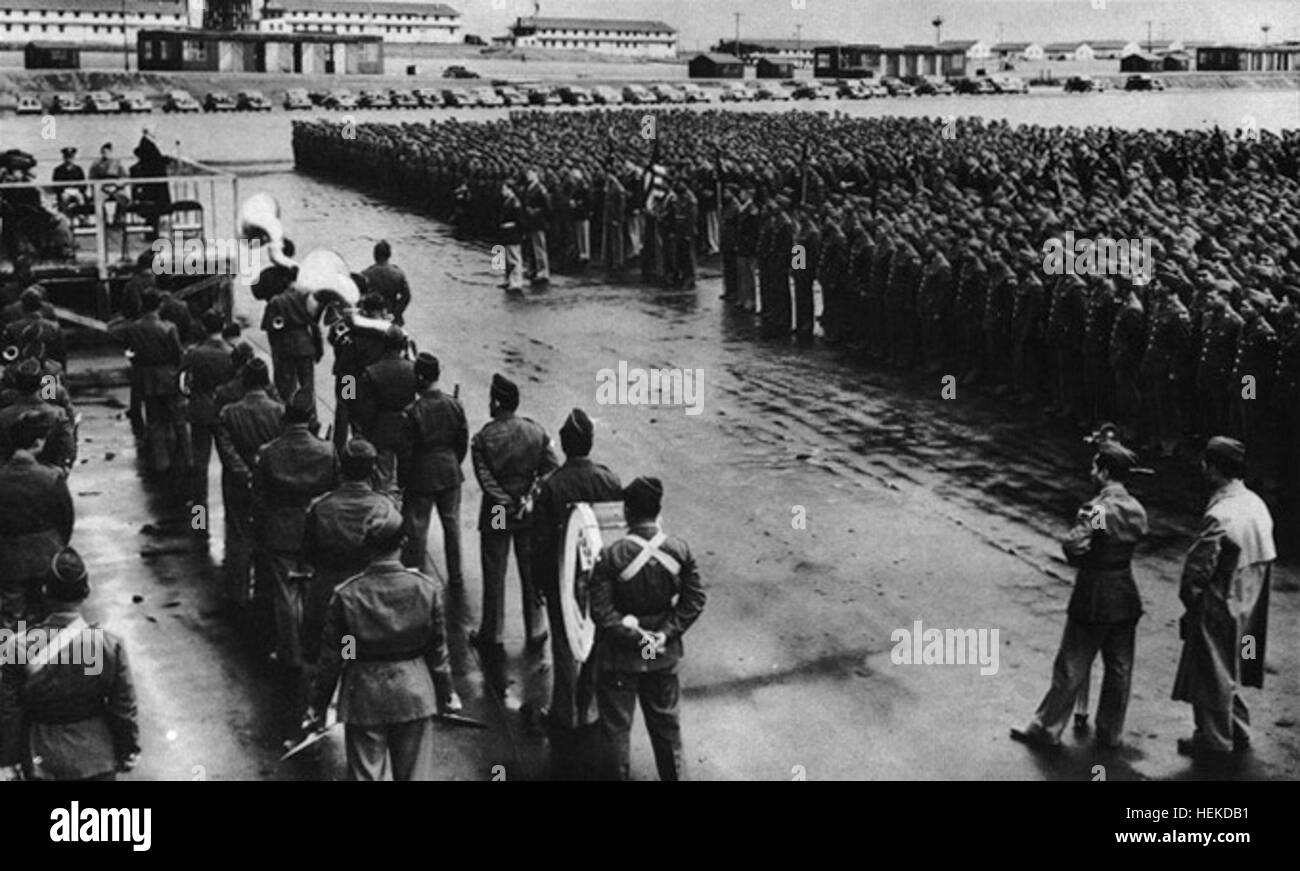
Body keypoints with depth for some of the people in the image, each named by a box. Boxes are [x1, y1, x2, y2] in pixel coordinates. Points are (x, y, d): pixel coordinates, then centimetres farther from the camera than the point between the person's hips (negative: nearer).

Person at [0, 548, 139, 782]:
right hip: (97, 760, 0)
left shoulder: (21, 647, -16)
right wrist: (129, 752, 8)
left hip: (42, 764, 0)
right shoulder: (110, 646, -16)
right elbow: (124, 709, -7)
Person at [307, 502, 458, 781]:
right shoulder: (427, 589, -11)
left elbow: (331, 656, -6)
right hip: (415, 694, 1)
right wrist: (446, 692, 13)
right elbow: (438, 649, -2)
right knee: (413, 772, 15)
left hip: (363, 697, -1)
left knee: (365, 773, 9)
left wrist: (318, 703, 7)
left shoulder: (345, 595, -14)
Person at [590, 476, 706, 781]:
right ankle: (675, 773, 35)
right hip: (664, 653, 4)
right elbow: (695, 600, -7)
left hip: (620, 655, -4)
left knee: (616, 724, 14)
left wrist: (635, 637, -14)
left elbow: (602, 612, -21)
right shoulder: (680, 550, -10)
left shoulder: (611, 556, -21)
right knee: (665, 719, 22)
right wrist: (666, 633, -7)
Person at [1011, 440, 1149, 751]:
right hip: (1126, 599, 6)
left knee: (1070, 669, 4)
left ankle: (1046, 730, 15)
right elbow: (1138, 538, 7)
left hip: (1092, 598, -6)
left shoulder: (1095, 510, -21)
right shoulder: (1136, 509, 1)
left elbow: (1073, 548, -26)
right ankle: (1110, 734, 25)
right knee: (1119, 669, 14)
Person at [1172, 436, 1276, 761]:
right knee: (1230, 673, 24)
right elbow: (1265, 557, 7)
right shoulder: (1256, 504, -1)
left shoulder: (1219, 517, -27)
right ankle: (1238, 732, 37)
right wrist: (1249, 594, 15)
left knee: (1212, 675, 9)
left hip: (1219, 609, -8)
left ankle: (1214, 742, 23)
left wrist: (1189, 598, -5)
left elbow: (1199, 567, -22)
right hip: (1248, 609, 8)